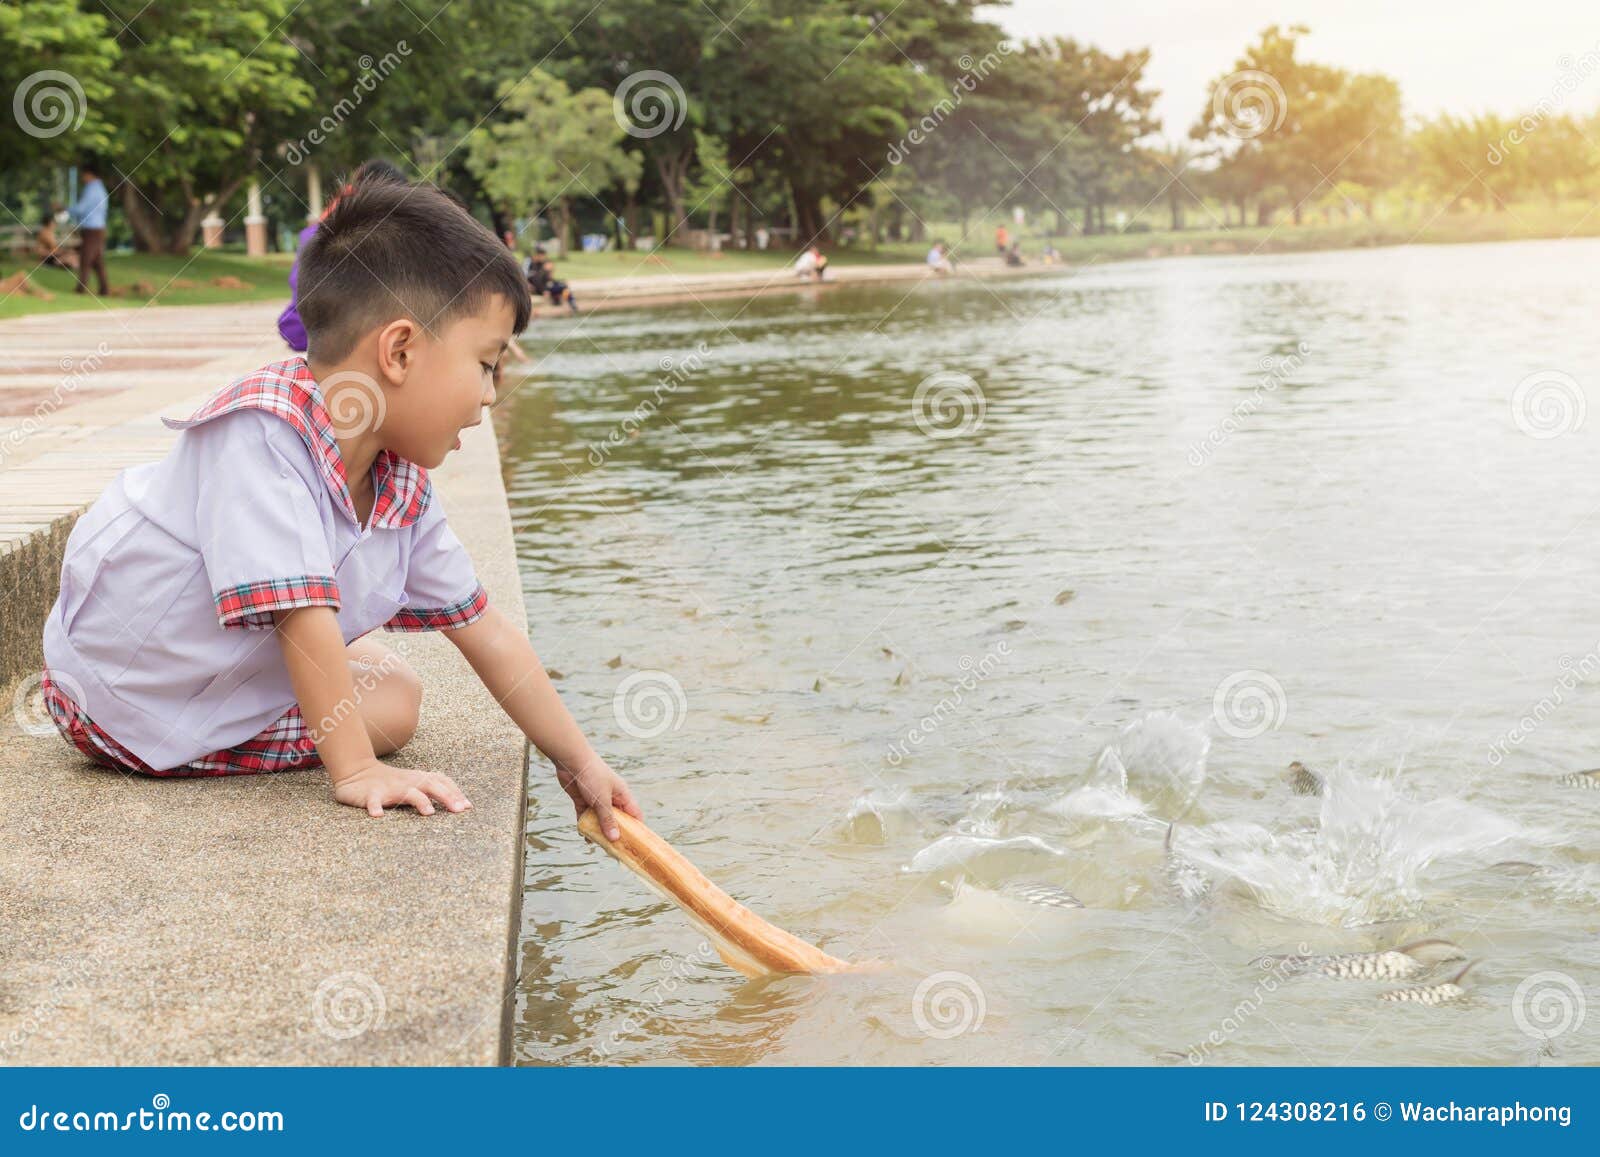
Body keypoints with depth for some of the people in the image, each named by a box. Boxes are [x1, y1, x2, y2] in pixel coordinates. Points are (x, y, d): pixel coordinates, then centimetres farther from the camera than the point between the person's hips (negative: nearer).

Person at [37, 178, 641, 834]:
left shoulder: (405, 493, -6)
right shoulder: (262, 430, -32)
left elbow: (484, 631, 2)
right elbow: (303, 614, -35)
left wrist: (578, 761, 5)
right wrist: (355, 770, -34)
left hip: (247, 673, 8)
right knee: (392, 707, -10)